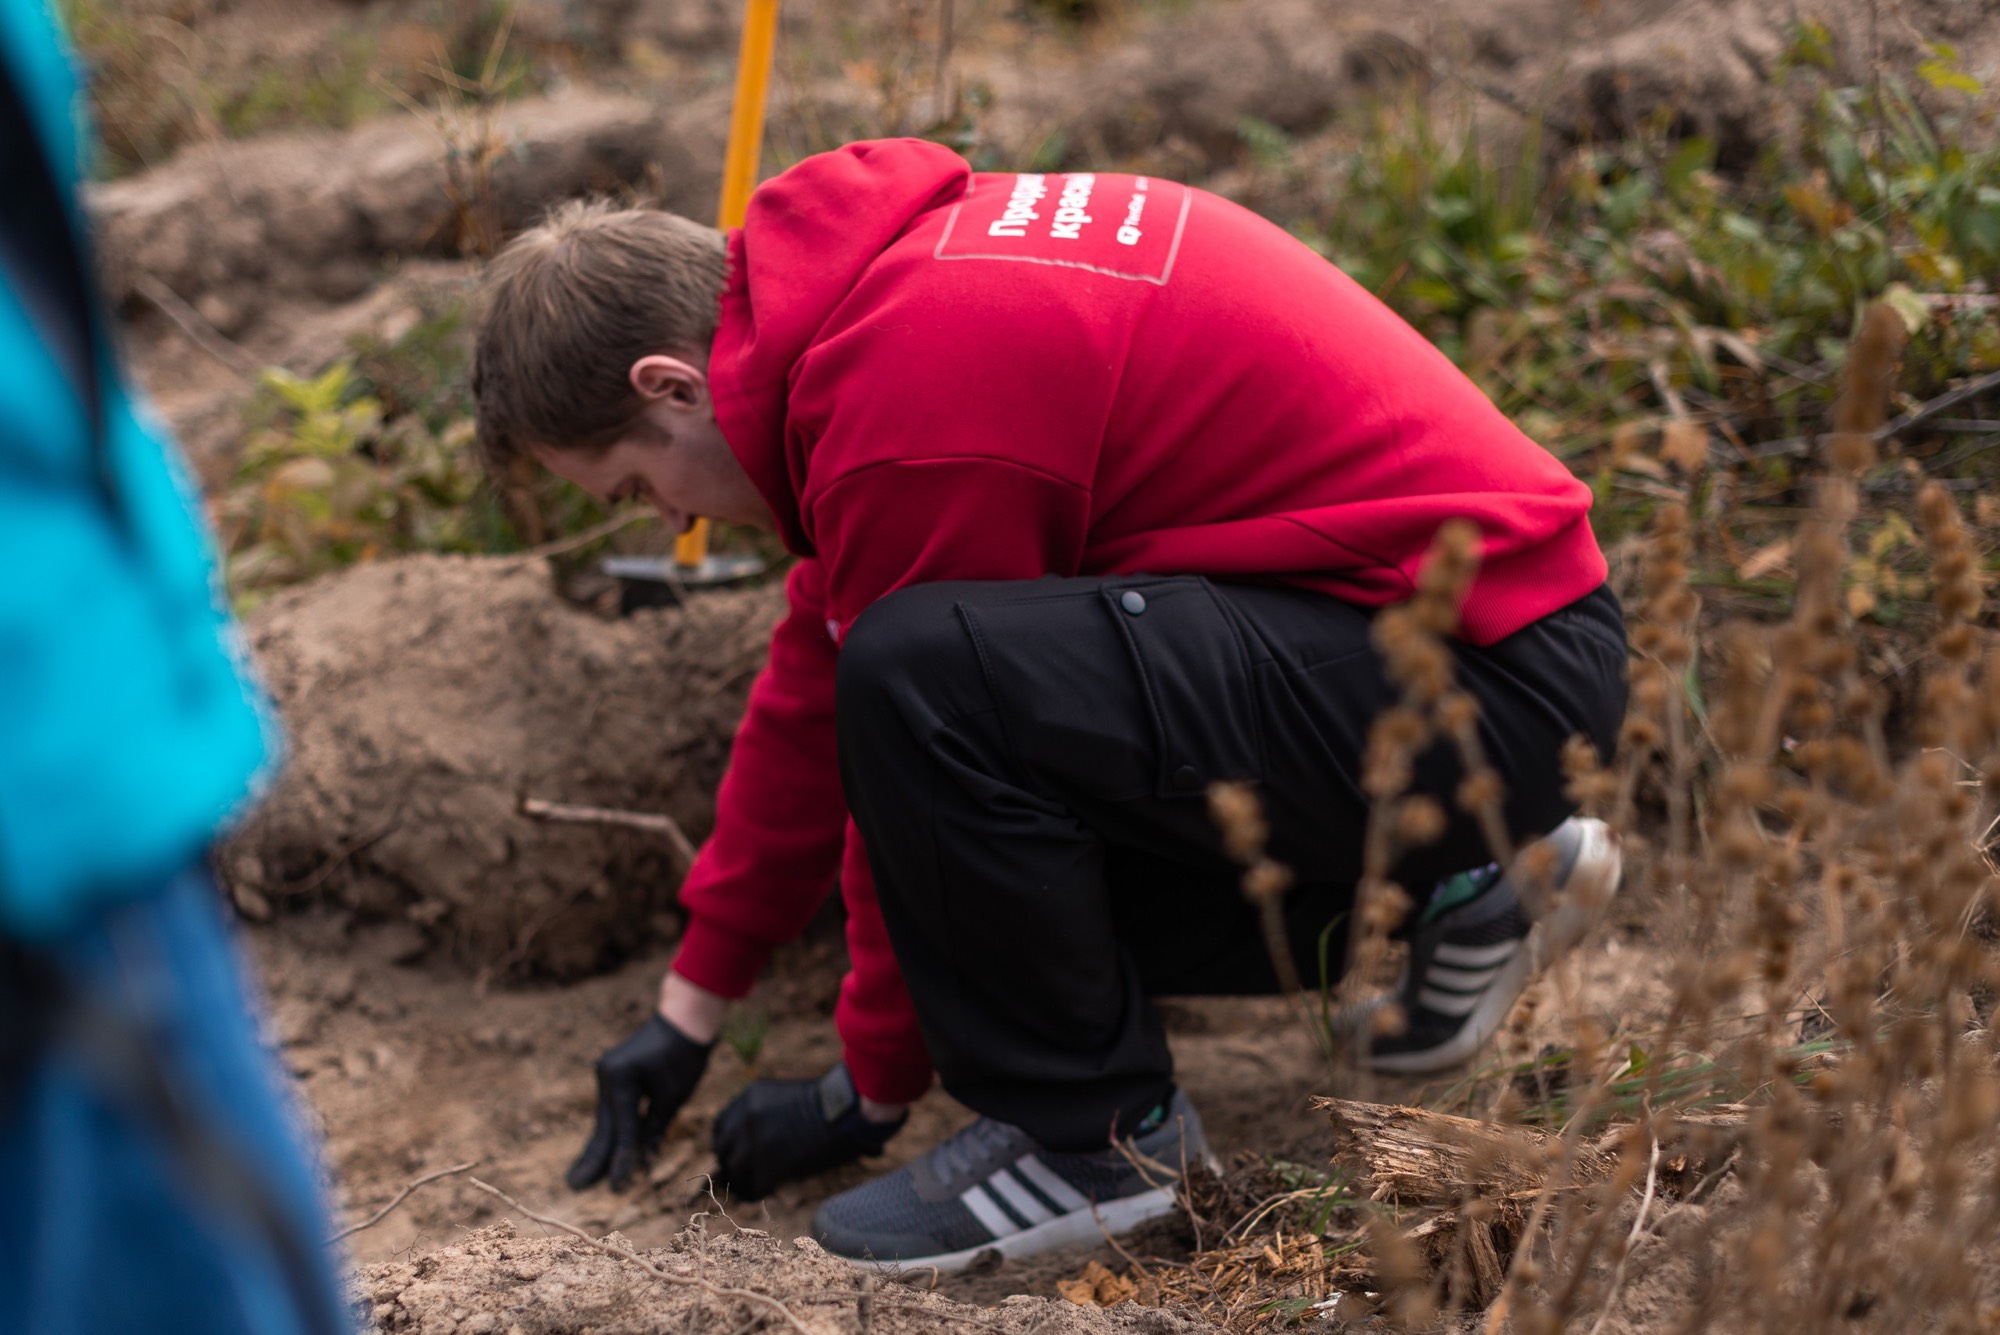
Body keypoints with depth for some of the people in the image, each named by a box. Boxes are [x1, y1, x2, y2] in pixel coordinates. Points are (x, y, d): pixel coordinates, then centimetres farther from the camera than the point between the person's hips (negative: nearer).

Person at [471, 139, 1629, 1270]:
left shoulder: (912, 407, -21)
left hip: (1493, 682, -10)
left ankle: (1094, 1136, -6)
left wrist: (874, 1088, 3)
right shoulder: (880, 273, 11)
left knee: (925, 675, -25)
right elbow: (819, 673, 18)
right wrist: (693, 1006, 24)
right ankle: (1436, 891, 21)